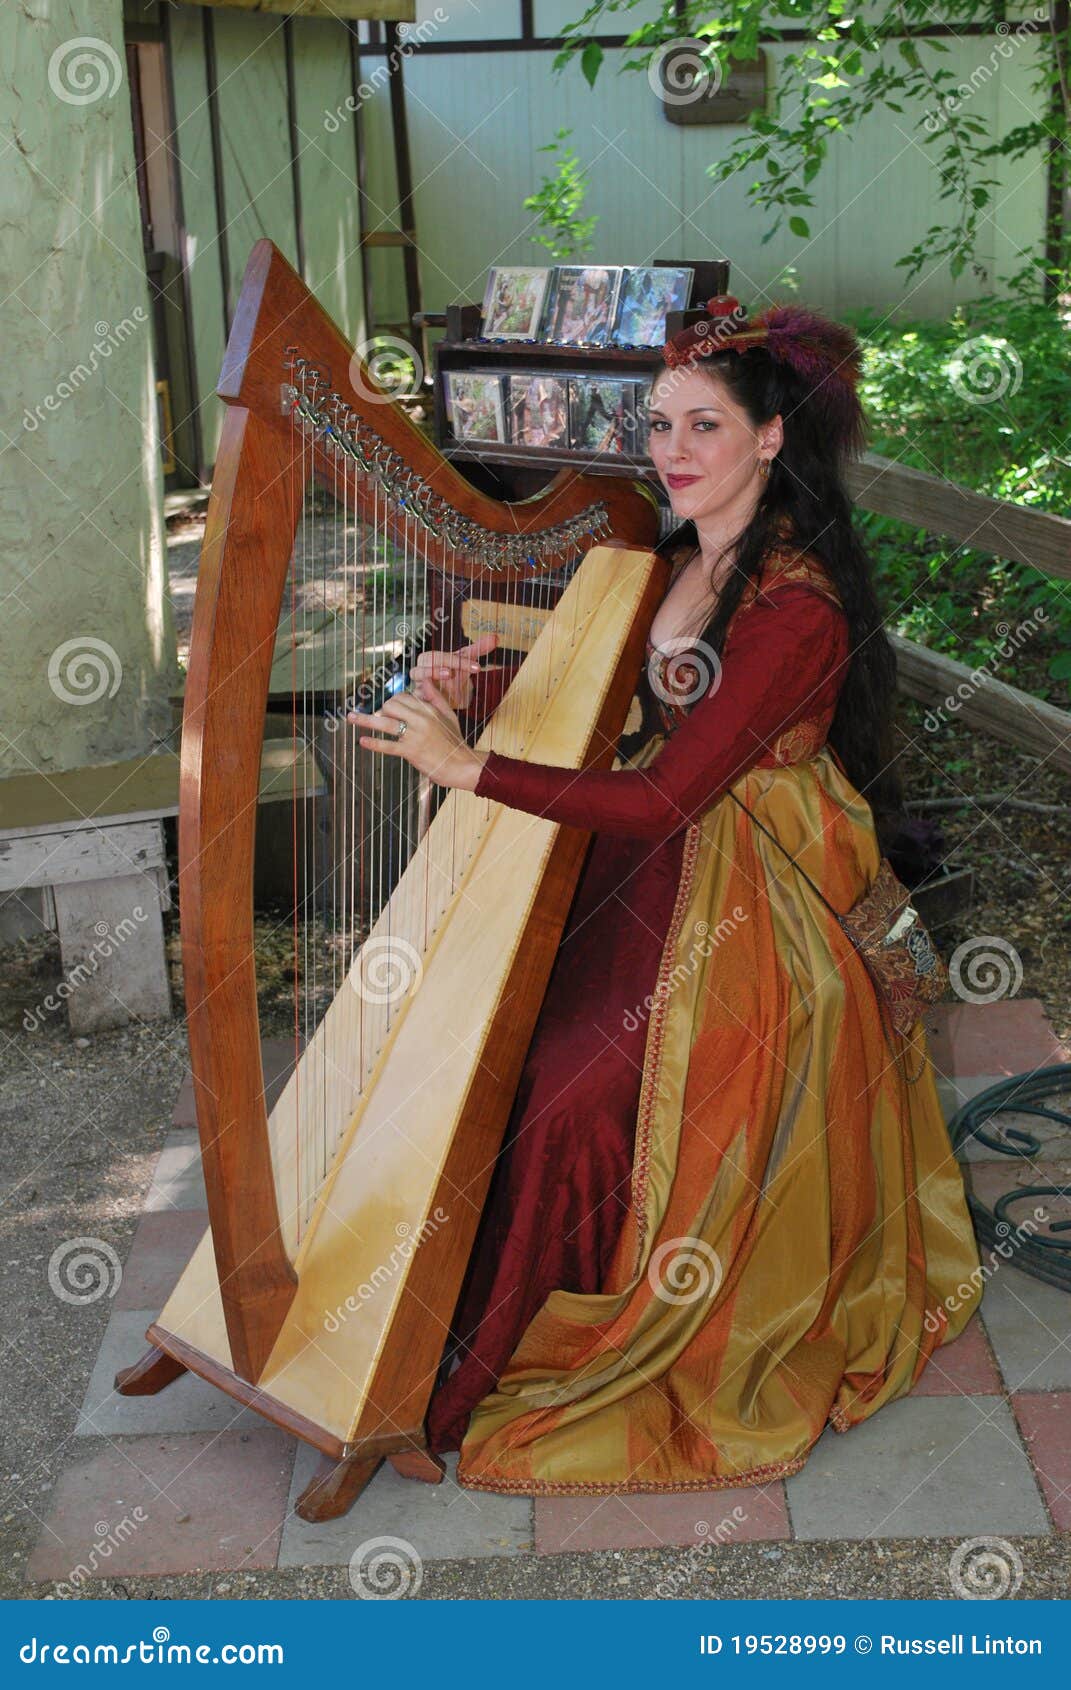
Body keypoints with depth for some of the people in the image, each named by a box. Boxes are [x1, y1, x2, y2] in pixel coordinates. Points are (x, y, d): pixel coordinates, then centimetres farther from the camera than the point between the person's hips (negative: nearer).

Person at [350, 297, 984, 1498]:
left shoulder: (798, 606, -21)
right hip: (651, 867, 8)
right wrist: (484, 688, -6)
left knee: (573, 1088, -18)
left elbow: (666, 798, -26)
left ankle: (525, 1354, 4)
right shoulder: (673, 560, 6)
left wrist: (470, 769, -27)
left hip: (748, 904, -8)